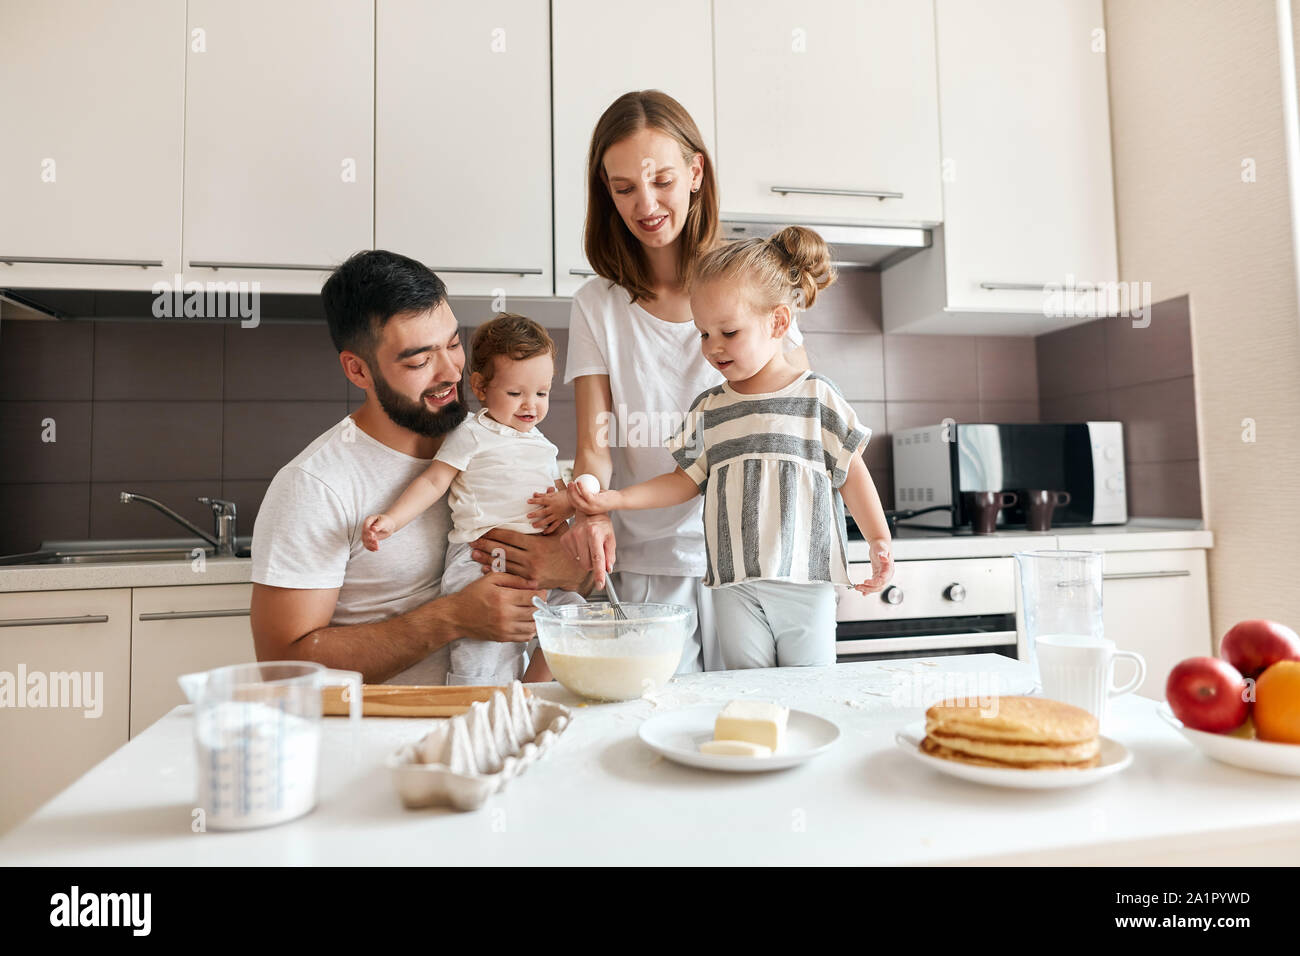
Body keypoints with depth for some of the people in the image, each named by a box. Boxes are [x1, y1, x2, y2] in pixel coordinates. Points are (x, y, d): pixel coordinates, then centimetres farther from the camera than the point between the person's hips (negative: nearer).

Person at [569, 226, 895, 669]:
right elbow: (685, 480, 11)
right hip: (735, 585, 2)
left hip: (807, 580, -2)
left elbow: (851, 472, 5)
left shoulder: (817, 397, 0)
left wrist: (879, 542, 5)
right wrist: (612, 498, 3)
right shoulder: (709, 409, 7)